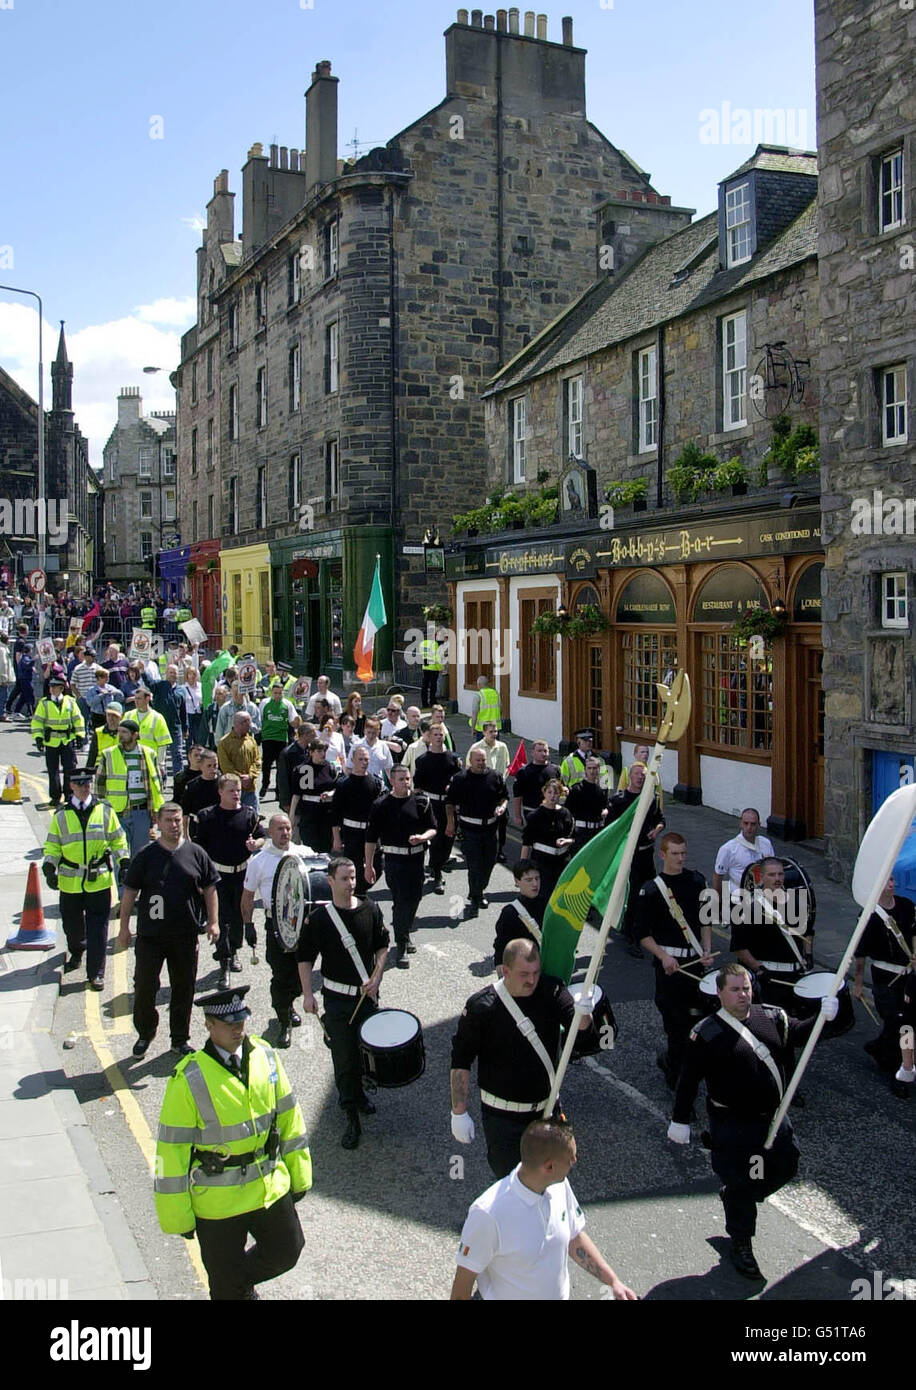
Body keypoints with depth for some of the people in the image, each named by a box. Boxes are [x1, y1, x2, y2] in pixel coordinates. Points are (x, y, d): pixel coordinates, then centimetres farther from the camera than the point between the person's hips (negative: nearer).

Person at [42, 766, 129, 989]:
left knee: (98, 927, -3)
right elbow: (53, 845, 6)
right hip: (70, 881, 2)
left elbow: (118, 839, 7)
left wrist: (124, 863, -2)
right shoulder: (61, 815, 2)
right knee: (72, 924, 15)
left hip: (99, 880, -1)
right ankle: (76, 952, 46)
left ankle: (96, 973, 5)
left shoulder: (105, 811, 1)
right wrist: (49, 868, -8)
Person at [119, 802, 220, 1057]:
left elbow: (210, 889, 8)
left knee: (184, 988, 10)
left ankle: (180, 1039, 25)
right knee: (144, 987, 1)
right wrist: (124, 927, 0)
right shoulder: (146, 855, -2)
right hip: (150, 934, -1)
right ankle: (145, 1034, 24)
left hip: (186, 935, 1)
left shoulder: (196, 854, 2)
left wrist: (213, 922, 2)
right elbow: (130, 892, 2)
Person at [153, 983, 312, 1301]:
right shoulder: (188, 1080, -21)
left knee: (286, 1252, 19)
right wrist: (177, 1215, -10)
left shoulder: (264, 1055, -6)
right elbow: (172, 1150, -15)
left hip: (271, 1187, 5)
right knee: (227, 1284, 12)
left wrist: (299, 1173, 9)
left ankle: (243, 1283, 47)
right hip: (218, 1202, -4)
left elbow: (288, 1116, 5)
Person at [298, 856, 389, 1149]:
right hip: (337, 998, -3)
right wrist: (307, 994, -10)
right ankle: (351, 1118, 8)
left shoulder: (370, 910, -3)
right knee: (344, 1058, -2)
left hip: (367, 993, 3)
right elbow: (305, 958, -4)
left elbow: (382, 946, 8)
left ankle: (358, 1093, 42)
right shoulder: (318, 918, -11)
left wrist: (376, 978, -4)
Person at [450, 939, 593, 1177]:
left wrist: (582, 1014, -45)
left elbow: (575, 1023, -22)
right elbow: (460, 1063, -13)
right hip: (502, 1117, -4)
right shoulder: (481, 1006, -19)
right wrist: (459, 1113, -13)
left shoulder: (551, 990, -9)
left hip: (547, 1109, 4)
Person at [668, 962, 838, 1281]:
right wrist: (680, 1120, -9)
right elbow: (689, 1080, -11)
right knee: (741, 1184, 3)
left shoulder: (772, 1017, 0)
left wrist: (823, 1016, -14)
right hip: (733, 1126, -6)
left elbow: (800, 1033, 6)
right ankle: (740, 1245, 27)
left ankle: (733, 1196, 43)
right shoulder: (706, 1034, -15)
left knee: (786, 1167, 19)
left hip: (773, 1117, 6)